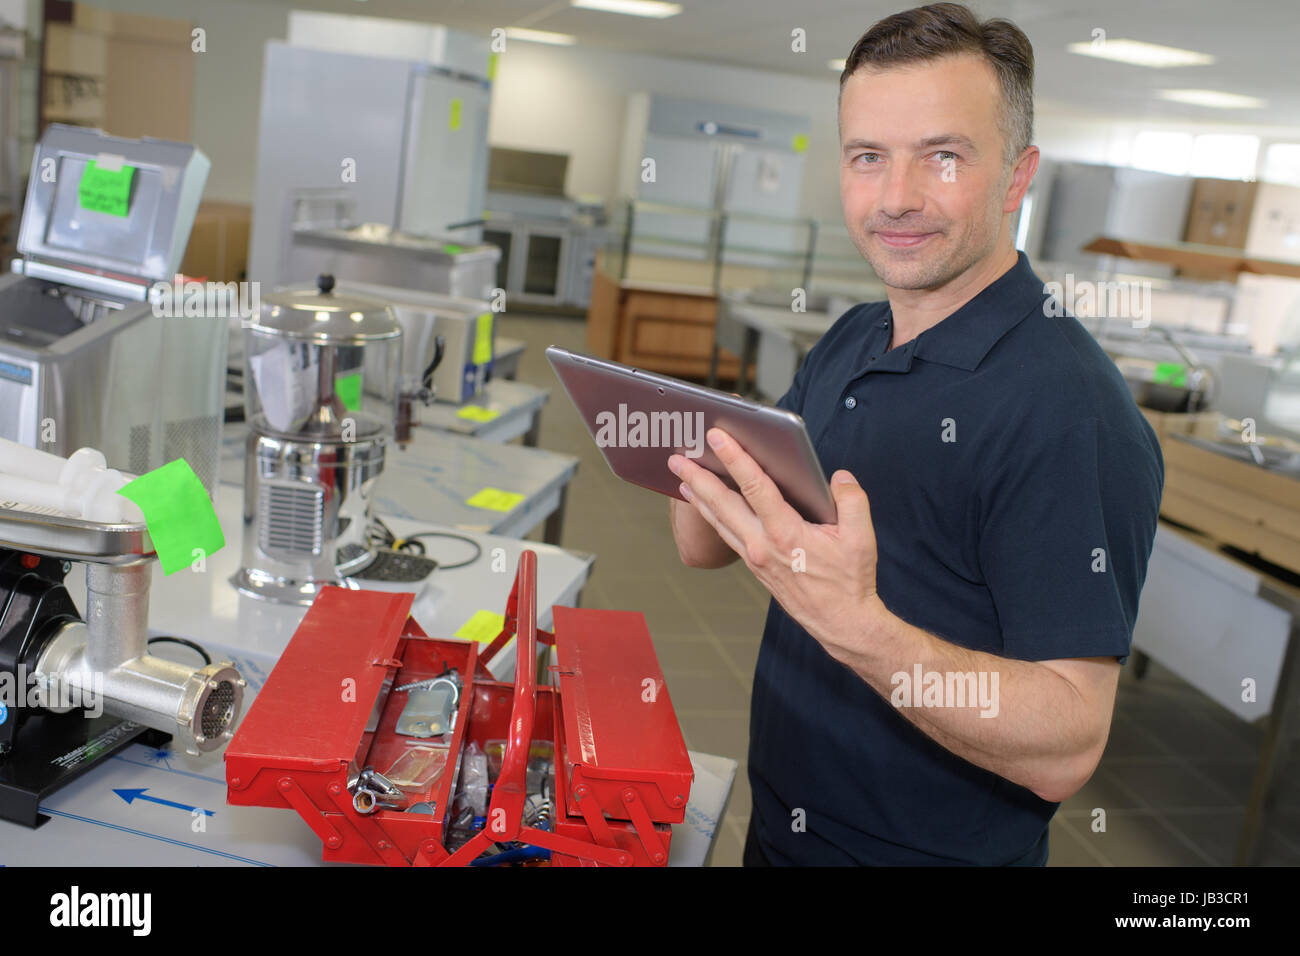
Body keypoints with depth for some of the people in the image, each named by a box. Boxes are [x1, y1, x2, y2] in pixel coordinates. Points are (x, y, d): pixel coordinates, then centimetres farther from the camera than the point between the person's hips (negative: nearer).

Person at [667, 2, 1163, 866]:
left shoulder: (1072, 410, -24)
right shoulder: (847, 344, -1)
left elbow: (1068, 749, -26)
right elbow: (705, 548, 2)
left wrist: (856, 624, -41)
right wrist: (705, 475, -20)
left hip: (939, 846, -6)